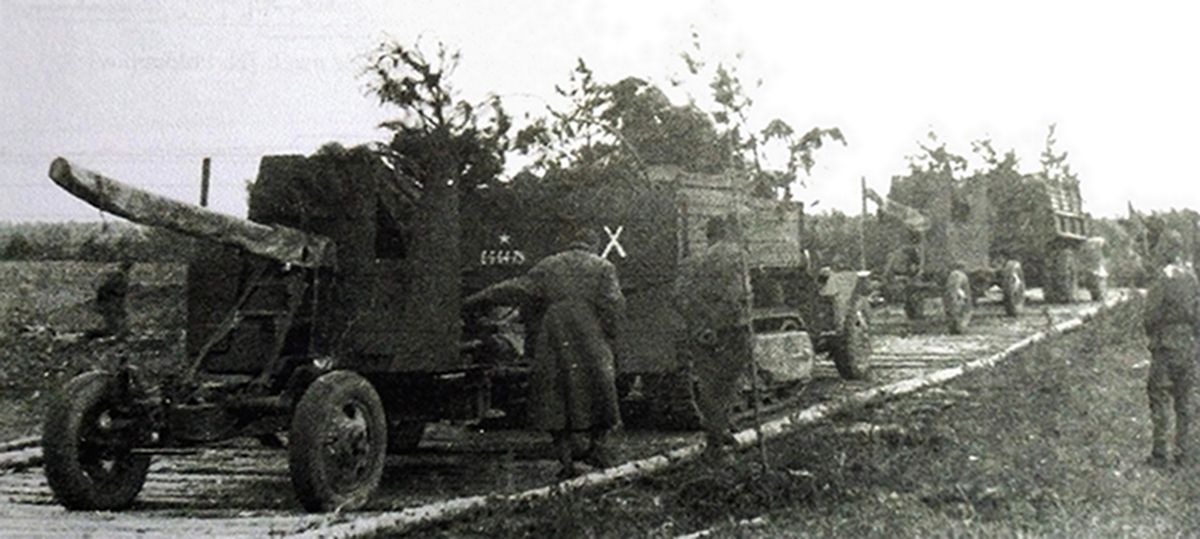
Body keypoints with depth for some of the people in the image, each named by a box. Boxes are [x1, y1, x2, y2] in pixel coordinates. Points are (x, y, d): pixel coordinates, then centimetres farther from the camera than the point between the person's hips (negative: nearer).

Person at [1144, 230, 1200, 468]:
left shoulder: (1162, 279, -16)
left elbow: (1151, 316, -14)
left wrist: (1151, 334, 4)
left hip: (1165, 346, -6)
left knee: (1160, 399, 1)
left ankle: (1159, 454, 2)